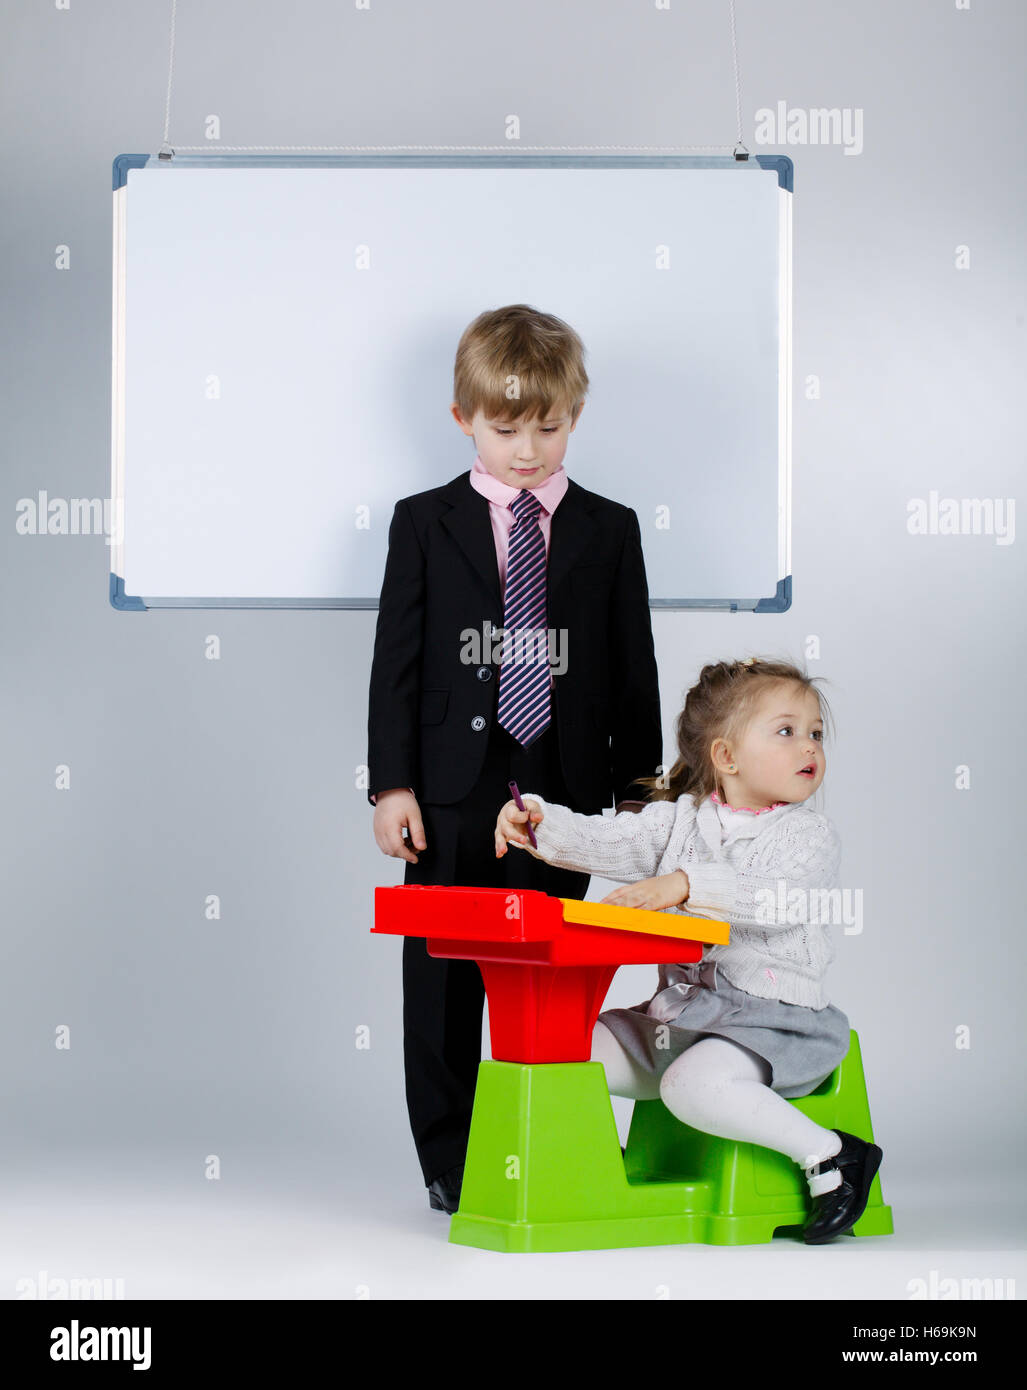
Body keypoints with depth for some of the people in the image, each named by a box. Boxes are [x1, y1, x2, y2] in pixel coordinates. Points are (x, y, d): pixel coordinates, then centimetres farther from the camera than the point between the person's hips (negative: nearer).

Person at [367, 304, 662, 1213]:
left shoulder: (608, 530, 7)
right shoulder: (425, 523, 5)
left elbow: (635, 669, 8)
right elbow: (395, 660, 2)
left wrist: (635, 789, 4)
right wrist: (393, 783, -5)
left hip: (565, 789, 0)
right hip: (454, 790, 0)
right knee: (443, 982, 4)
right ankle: (448, 1162, 14)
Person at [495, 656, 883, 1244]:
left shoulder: (812, 834, -5)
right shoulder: (677, 819, 9)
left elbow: (781, 900, -23)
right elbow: (604, 841, 2)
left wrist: (686, 885, -34)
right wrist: (537, 819, -18)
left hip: (767, 1017, -6)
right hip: (676, 1013, 6)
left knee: (694, 1085, -33)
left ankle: (830, 1153, -17)